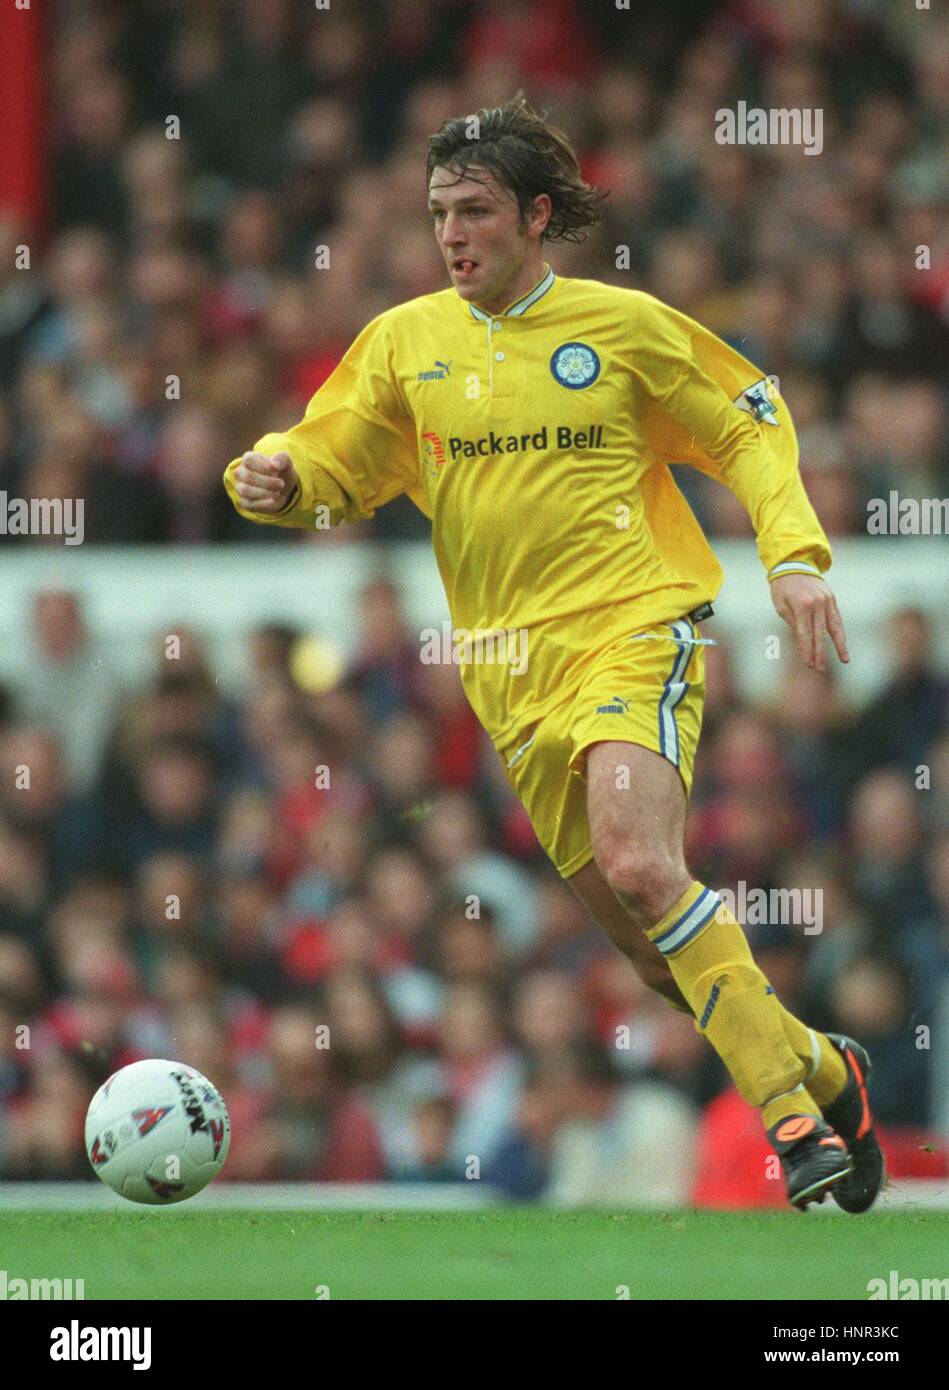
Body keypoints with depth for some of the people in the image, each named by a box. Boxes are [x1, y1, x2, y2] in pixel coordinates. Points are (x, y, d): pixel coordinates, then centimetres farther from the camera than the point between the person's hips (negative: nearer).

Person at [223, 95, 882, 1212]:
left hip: (633, 628, -4)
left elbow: (749, 433, 9)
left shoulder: (625, 325, 1)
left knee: (638, 867, -29)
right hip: (507, 666, 4)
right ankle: (818, 1068, 26)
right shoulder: (404, 342, 9)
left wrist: (795, 555, -3)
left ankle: (792, 1105, -22)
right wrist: (274, 476, -11)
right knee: (649, 944, 4)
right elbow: (333, 470, 11)